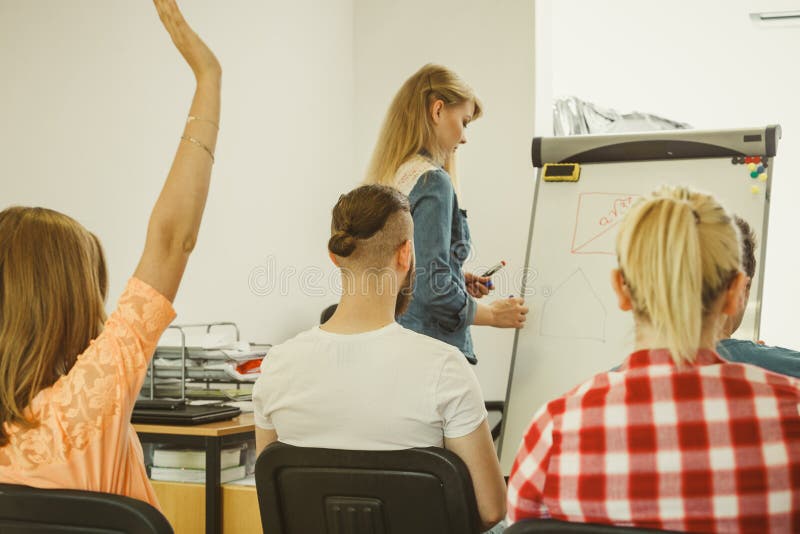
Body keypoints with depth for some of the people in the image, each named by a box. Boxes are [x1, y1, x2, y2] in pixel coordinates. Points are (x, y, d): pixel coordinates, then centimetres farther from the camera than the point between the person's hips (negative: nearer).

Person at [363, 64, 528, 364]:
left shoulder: (385, 179, 12)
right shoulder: (432, 181, -13)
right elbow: (433, 288, -18)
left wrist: (456, 280, 16)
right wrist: (493, 314, -5)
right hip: (432, 353, -9)